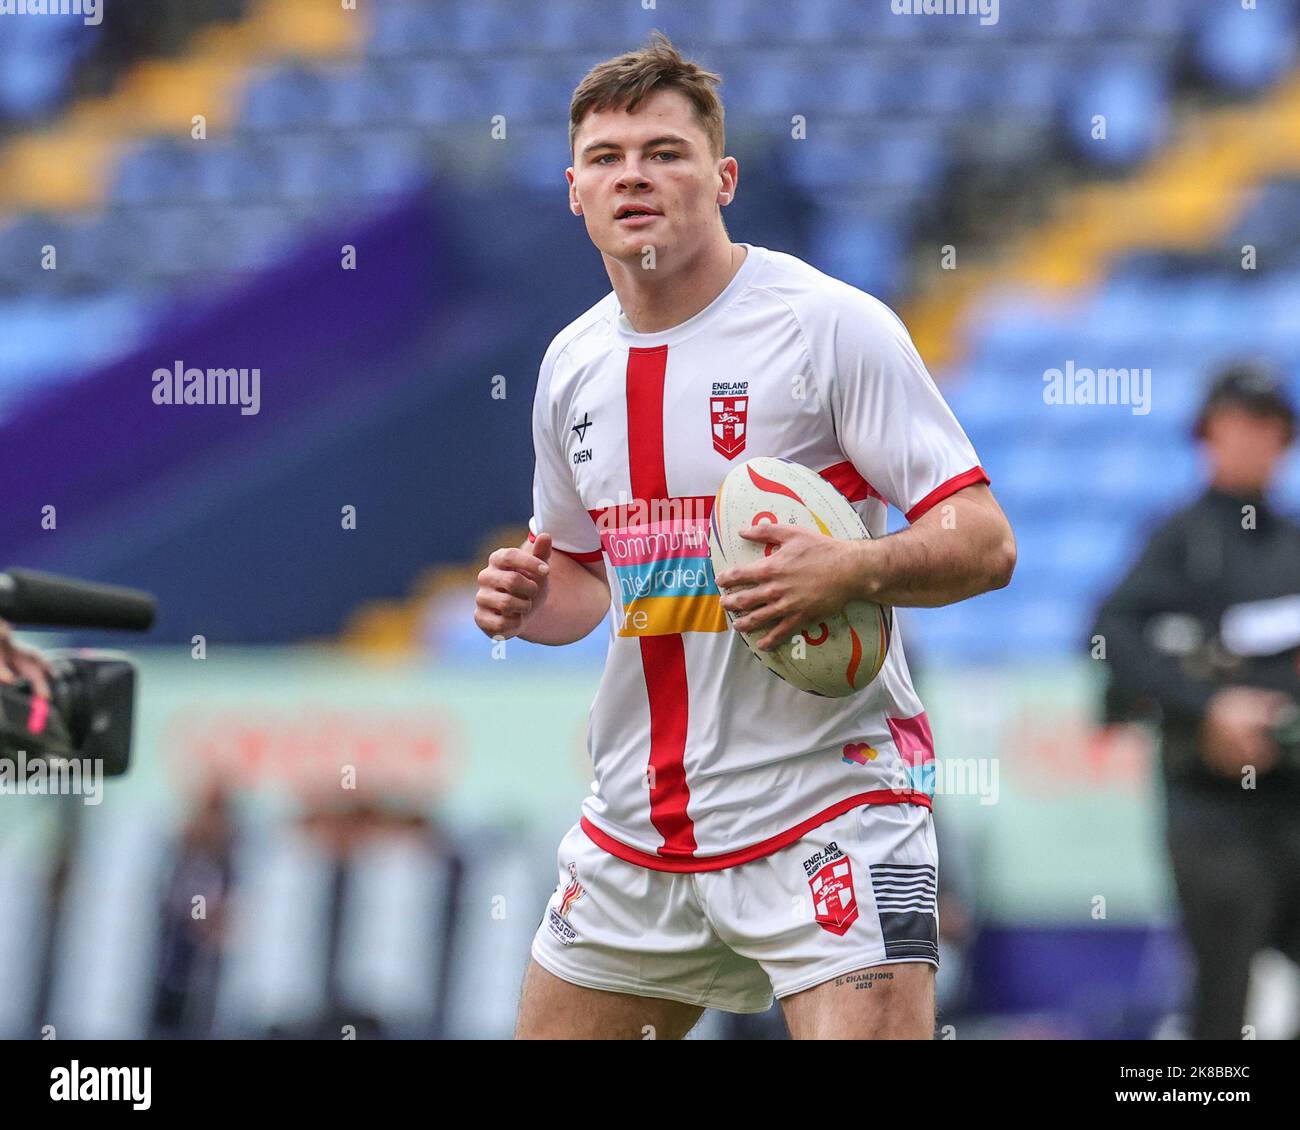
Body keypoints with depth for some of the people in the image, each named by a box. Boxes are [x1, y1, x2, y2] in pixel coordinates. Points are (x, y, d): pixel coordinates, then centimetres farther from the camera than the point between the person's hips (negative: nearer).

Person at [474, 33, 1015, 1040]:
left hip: (824, 801, -6)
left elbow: (984, 542, -11)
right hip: (635, 831, 6)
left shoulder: (832, 325, -9)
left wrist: (856, 570, -30)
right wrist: (529, 600, 2)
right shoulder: (573, 364, 11)